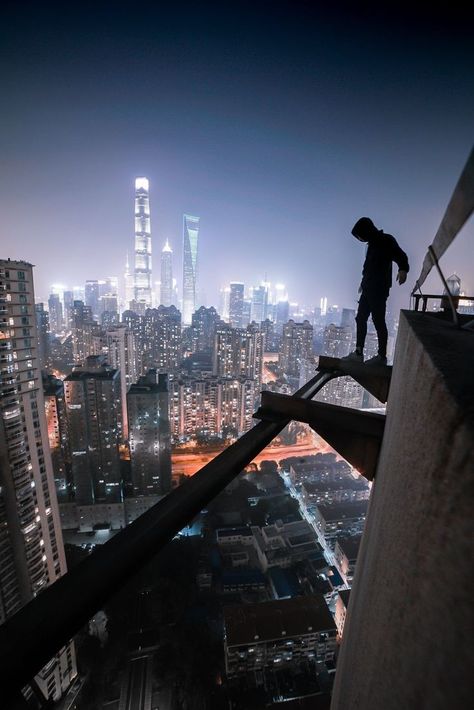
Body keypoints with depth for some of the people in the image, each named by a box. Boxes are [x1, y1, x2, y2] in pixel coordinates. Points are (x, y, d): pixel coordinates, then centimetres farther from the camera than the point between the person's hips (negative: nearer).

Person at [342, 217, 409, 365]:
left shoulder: (387, 240, -8)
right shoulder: (373, 243, 16)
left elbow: (401, 256, -19)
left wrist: (403, 269, -40)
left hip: (379, 289, -9)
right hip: (368, 289, 9)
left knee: (378, 321, -5)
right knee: (360, 319, 8)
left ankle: (382, 356, 4)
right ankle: (358, 353, 14)